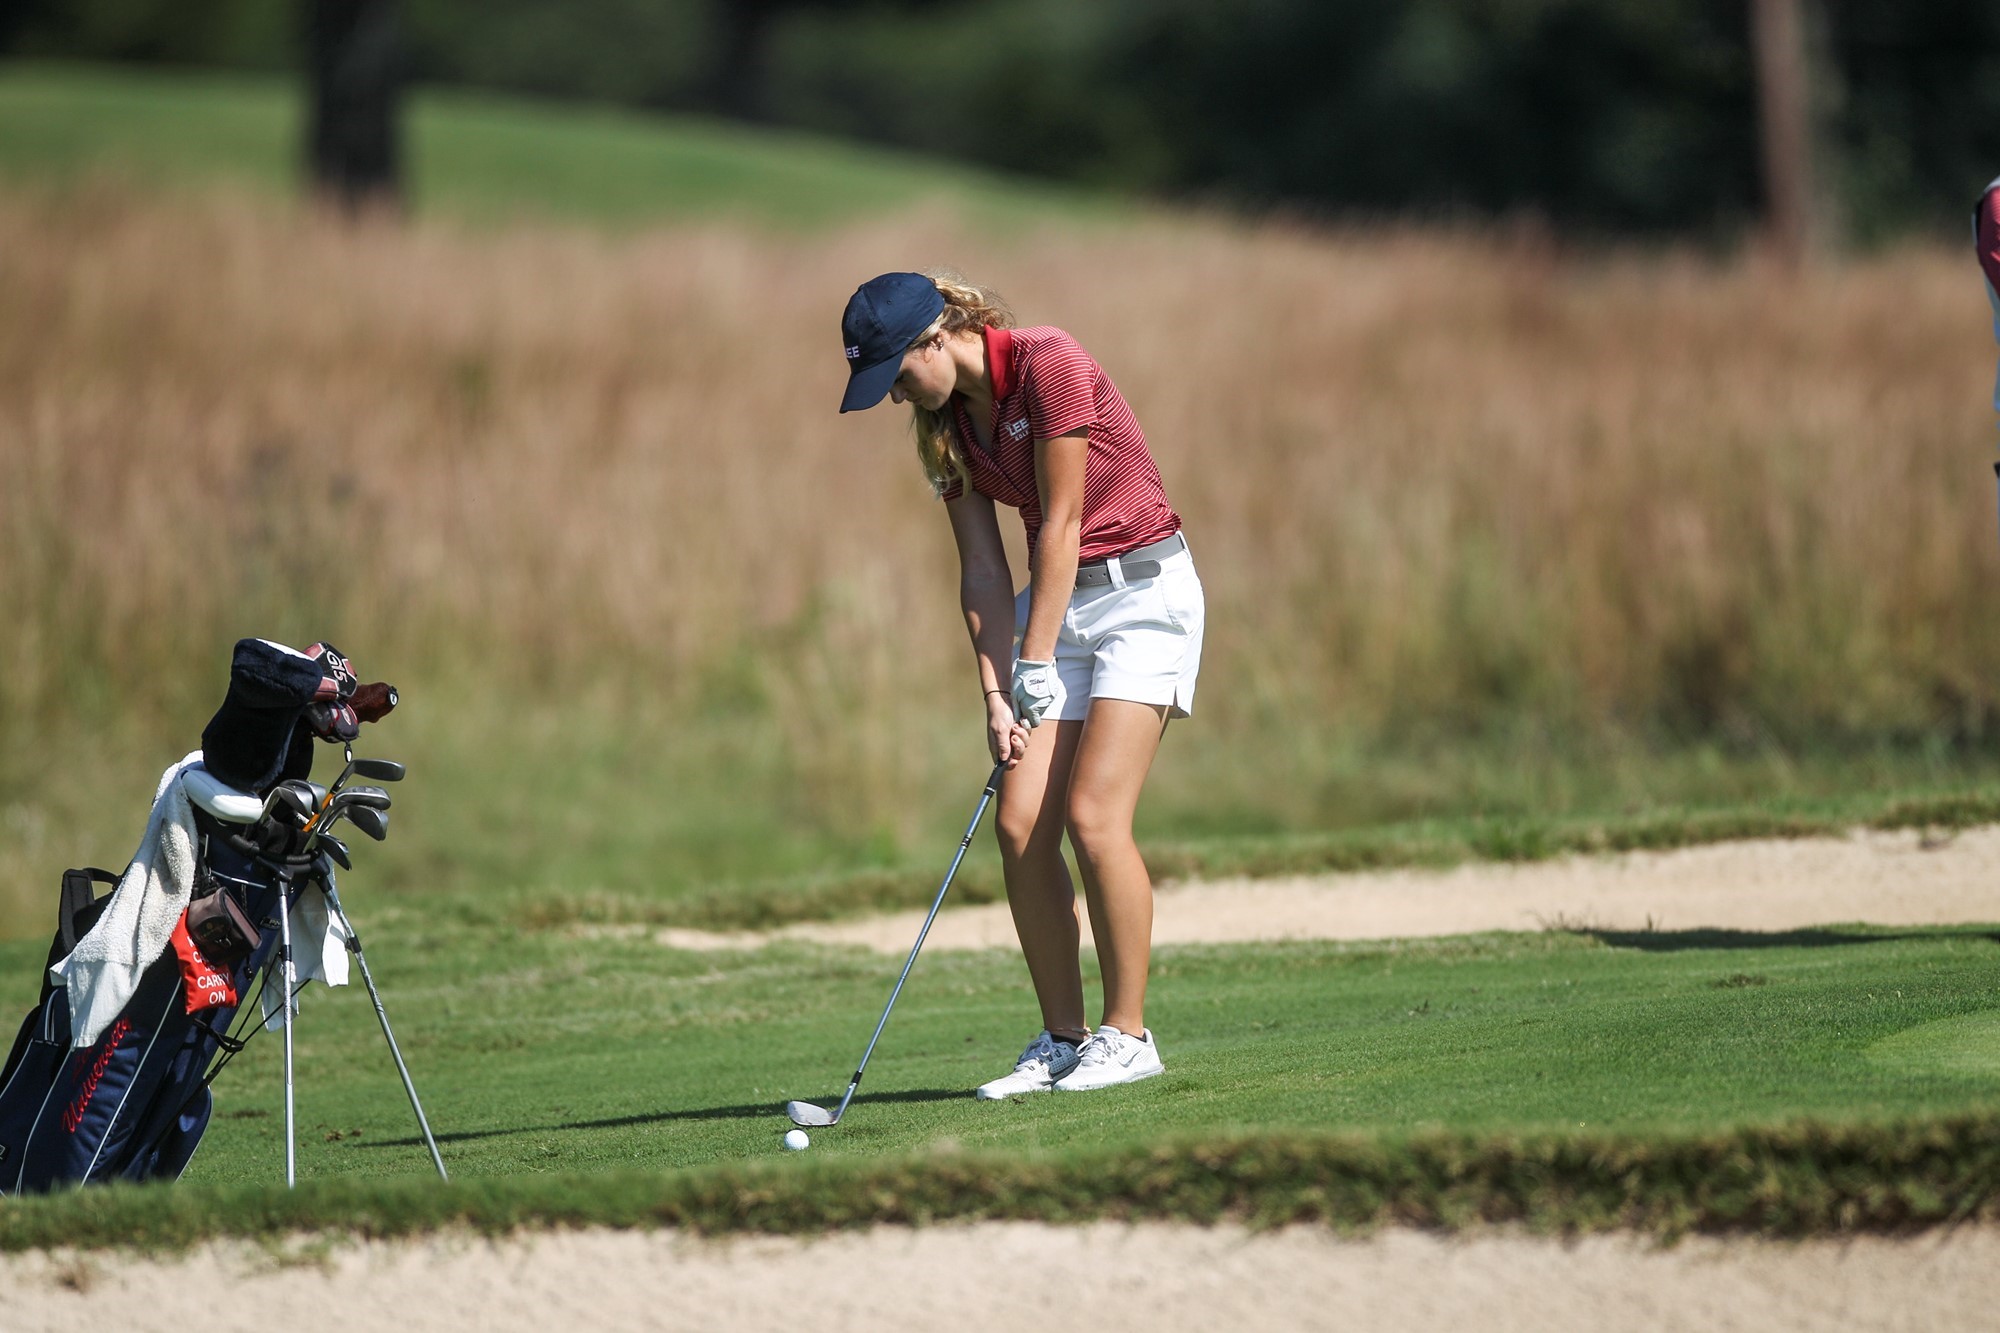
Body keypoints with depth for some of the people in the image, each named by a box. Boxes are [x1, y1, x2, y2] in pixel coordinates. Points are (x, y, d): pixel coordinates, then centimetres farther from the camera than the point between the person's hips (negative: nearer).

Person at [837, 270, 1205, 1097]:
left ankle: (1127, 1034, -6)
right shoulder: (945, 423, 4)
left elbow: (1061, 523, -17)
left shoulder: (1048, 364, -18)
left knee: (1094, 814, -15)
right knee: (1020, 824, -4)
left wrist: (1037, 666, -15)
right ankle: (1063, 1039, 3)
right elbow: (983, 571, 4)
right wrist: (996, 692, -6)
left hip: (1142, 591, -7)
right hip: (1056, 601, 7)